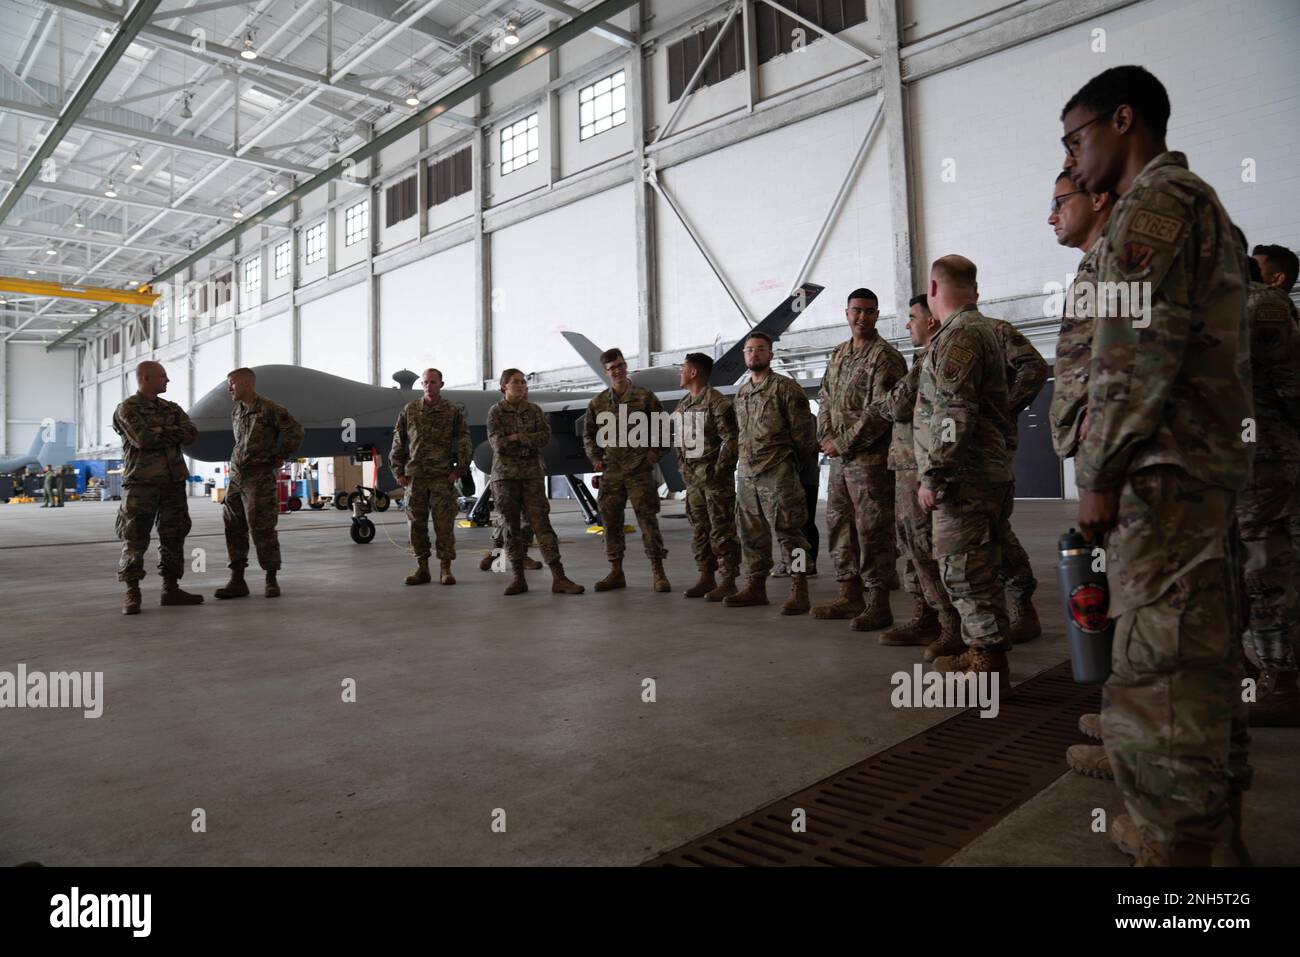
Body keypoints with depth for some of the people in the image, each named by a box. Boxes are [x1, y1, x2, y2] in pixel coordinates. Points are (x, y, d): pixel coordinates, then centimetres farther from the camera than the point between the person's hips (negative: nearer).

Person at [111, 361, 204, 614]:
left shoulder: (172, 408, 15)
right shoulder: (127, 409, -2)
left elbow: (191, 435, 0)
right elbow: (142, 438, -18)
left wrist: (159, 432, -10)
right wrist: (172, 432, -4)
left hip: (173, 482, 6)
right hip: (141, 482, -6)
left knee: (174, 537, 7)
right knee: (135, 539, -4)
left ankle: (171, 589, 13)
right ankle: (132, 594, 1)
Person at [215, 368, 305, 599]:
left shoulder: (270, 409, -8)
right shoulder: (236, 413, 15)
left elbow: (295, 432, -9)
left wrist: (280, 457, -4)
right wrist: (239, 461, 14)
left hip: (260, 478, -7)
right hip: (236, 476, 7)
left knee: (261, 528, -5)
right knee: (234, 528, 6)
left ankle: (271, 580, 6)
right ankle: (237, 581, 12)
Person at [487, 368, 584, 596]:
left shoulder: (535, 410, 10)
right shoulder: (495, 412, 4)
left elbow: (545, 437, -4)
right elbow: (497, 443, -8)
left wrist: (516, 437, -11)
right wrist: (529, 441, -5)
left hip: (532, 474, 1)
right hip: (505, 474, -1)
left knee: (541, 522, -6)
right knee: (511, 526, 2)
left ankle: (559, 578, -9)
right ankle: (518, 577, 10)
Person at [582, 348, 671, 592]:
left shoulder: (645, 397, -1)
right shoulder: (598, 402, 8)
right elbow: (588, 434, 18)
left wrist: (655, 454, -3)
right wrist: (595, 458, 7)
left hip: (640, 471, -4)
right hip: (610, 473, 4)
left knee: (648, 520, -4)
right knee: (610, 522, 8)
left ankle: (659, 573, 3)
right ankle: (616, 572, 19)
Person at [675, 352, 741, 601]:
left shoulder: (717, 402, -11)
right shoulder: (682, 405, 14)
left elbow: (732, 439, -15)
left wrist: (719, 469, -16)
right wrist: (683, 466, 11)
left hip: (715, 477, -8)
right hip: (692, 478, 8)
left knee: (721, 530, -4)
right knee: (699, 529, 12)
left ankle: (728, 582, 2)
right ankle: (706, 577, 22)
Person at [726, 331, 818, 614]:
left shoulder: (785, 387, -5)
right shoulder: (741, 393, 16)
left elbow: (803, 431, -6)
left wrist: (789, 464, 1)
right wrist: (749, 461, 16)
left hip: (778, 475, -7)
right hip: (747, 474, 7)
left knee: (788, 531, -7)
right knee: (752, 532, 11)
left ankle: (799, 592, -1)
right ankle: (756, 587, 21)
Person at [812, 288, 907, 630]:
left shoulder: (886, 357, -8)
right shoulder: (839, 354, 17)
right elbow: (825, 398, 18)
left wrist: (844, 443, -14)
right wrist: (826, 437, 2)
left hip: (870, 457, -8)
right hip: (839, 457, 8)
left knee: (872, 530, -5)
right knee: (839, 525, 13)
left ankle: (878, 604, 3)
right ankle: (850, 596, 24)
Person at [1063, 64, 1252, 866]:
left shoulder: (1154, 201, -7)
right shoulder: (1206, 204, 24)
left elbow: (1139, 345, -18)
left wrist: (1102, 472, -16)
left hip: (1162, 468, -11)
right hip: (1213, 463, 11)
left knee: (1160, 663, -8)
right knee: (1203, 651, 16)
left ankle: (1179, 845, 0)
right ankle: (1217, 823, 28)